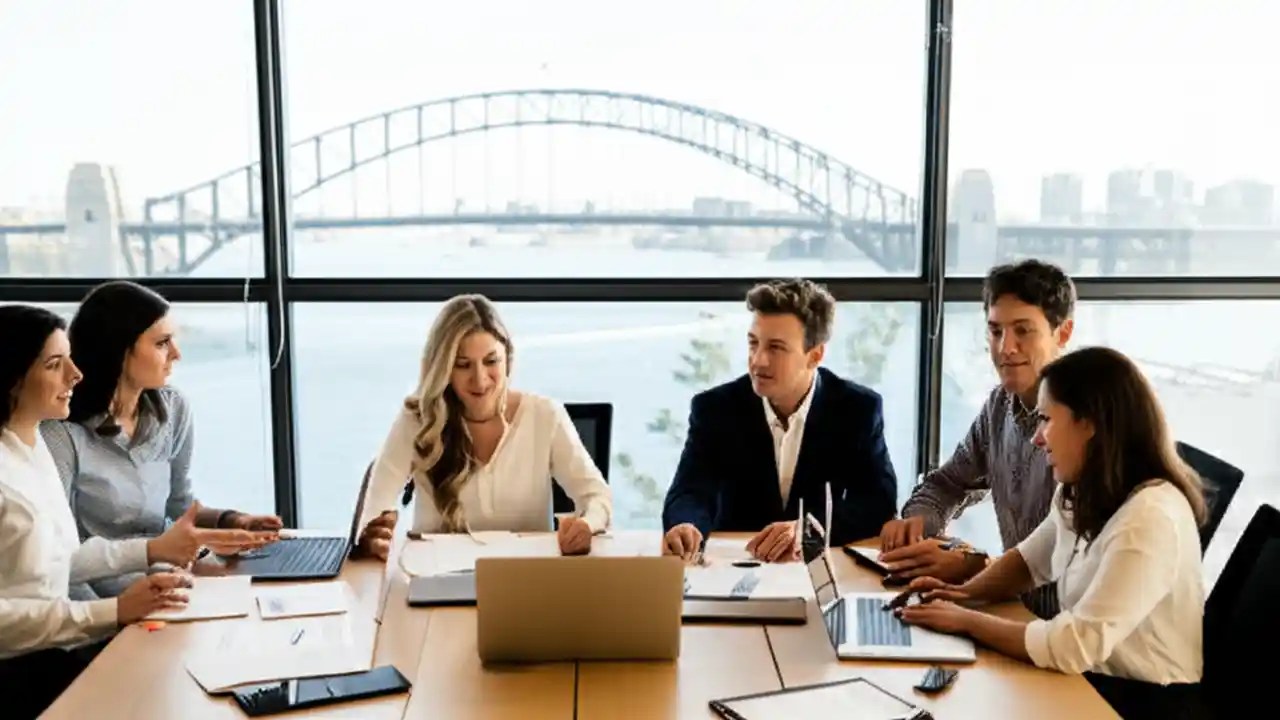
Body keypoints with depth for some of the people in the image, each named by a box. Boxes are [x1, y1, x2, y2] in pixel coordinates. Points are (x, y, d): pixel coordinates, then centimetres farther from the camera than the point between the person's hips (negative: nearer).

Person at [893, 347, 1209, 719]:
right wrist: (963, 593, -4)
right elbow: (1028, 560, 15)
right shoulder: (1084, 492, 0)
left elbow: (1074, 648, -31)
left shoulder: (1150, 519, -28)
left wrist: (966, 619, -20)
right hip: (1092, 675, 7)